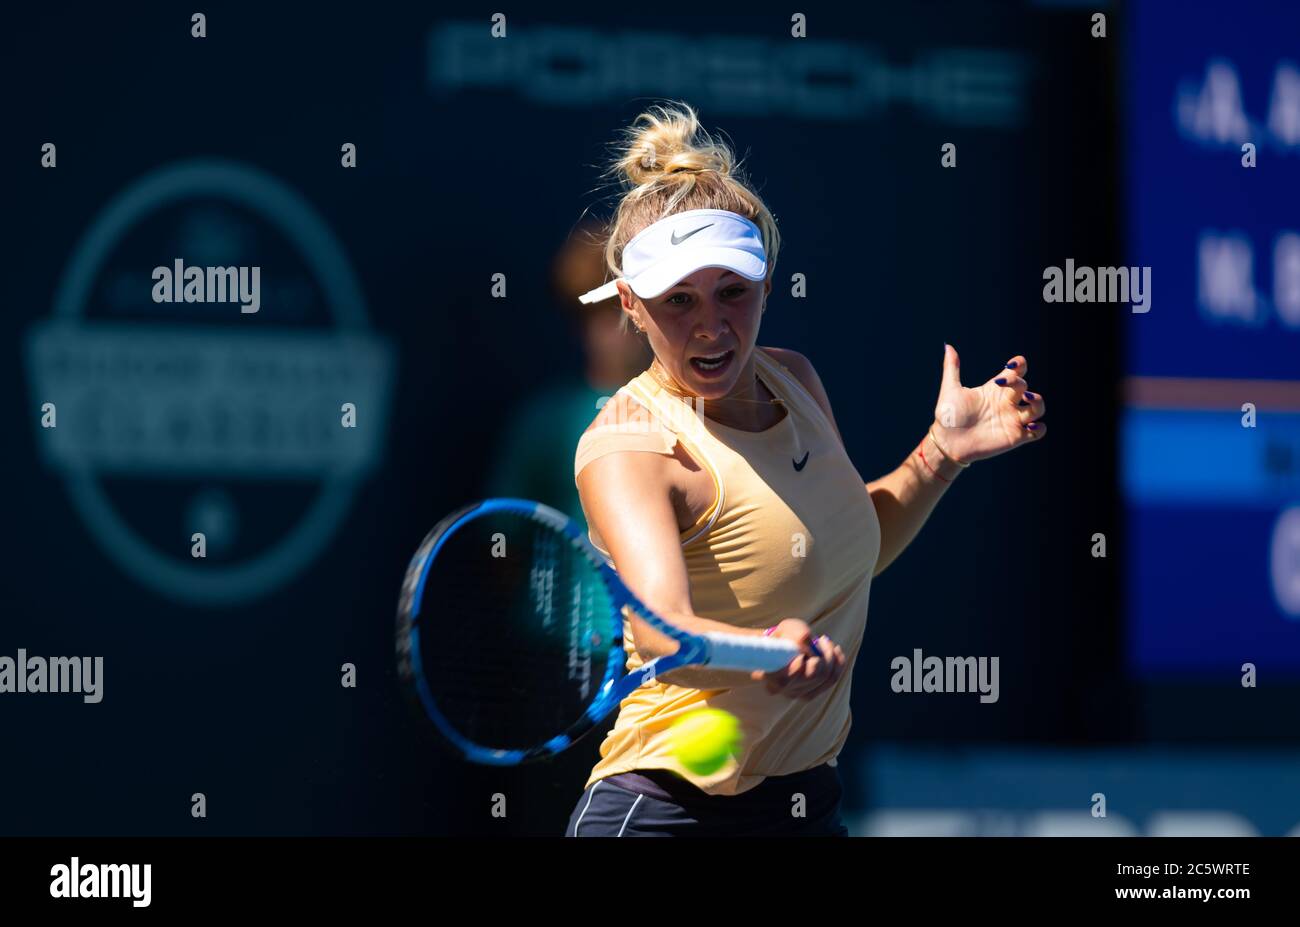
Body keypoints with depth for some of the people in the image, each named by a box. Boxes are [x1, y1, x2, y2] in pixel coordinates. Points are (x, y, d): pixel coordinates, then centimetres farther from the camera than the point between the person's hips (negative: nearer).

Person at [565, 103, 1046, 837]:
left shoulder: (794, 379, 3)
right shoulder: (629, 447, -21)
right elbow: (659, 625, -39)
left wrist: (942, 454, 6)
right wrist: (762, 652, -59)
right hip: (671, 816, -8)